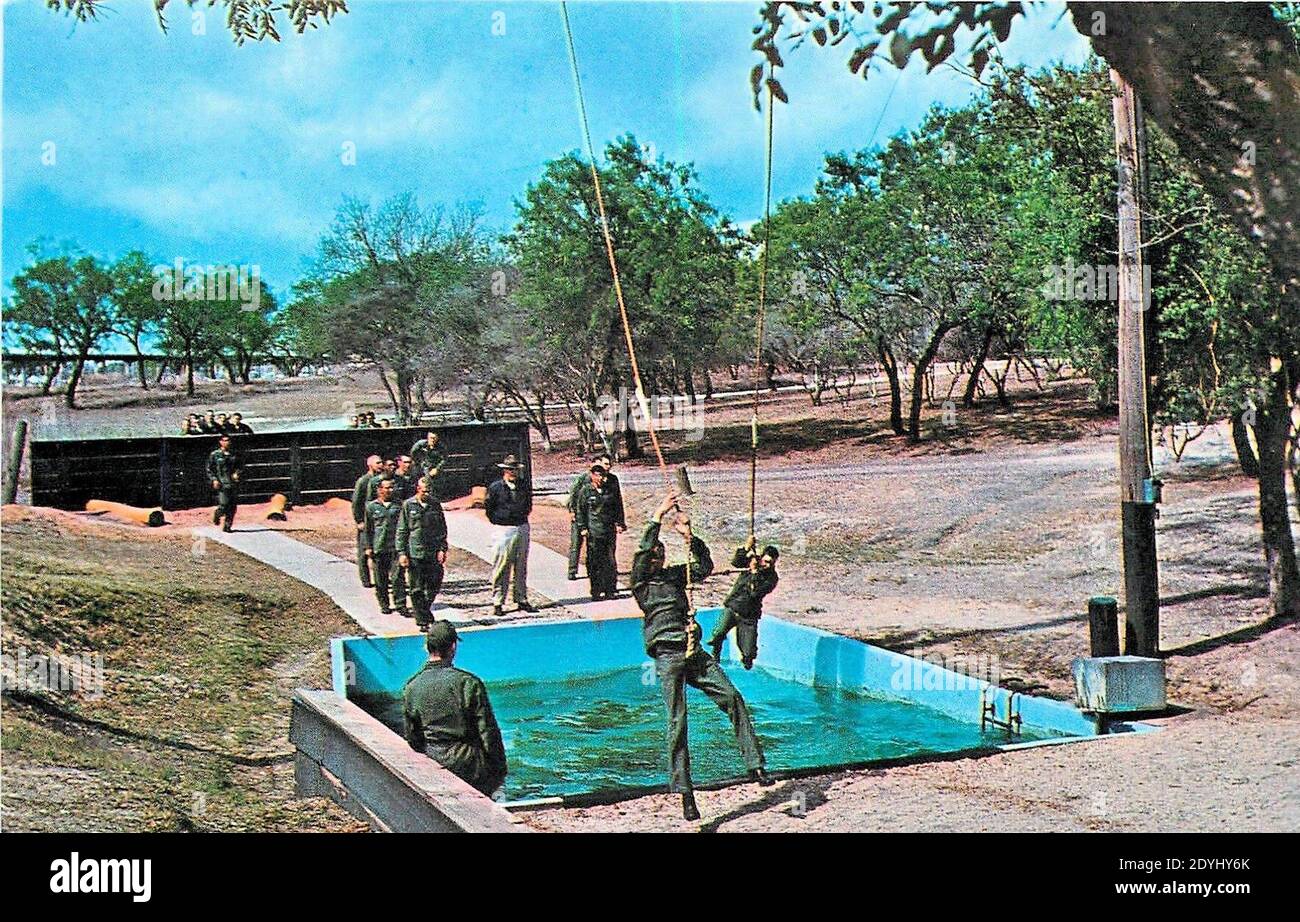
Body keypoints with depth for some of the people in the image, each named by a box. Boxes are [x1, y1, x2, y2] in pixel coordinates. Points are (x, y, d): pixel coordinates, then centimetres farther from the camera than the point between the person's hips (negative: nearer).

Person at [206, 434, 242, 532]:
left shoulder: (233, 453, 11)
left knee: (232, 506, 0)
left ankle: (227, 526, 9)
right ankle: (217, 514, 22)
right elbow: (209, 469, 4)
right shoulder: (215, 455, 1)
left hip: (234, 483, 4)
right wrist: (214, 479, -8)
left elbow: (240, 465, 19)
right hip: (222, 483, -4)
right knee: (224, 505, -12)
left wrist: (237, 473, 0)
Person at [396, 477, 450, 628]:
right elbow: (401, 531, 2)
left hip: (434, 554, 2)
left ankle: (425, 611, 29)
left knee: (434, 587, 4)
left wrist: (442, 549, 1)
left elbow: (442, 529, 11)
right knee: (417, 590, 0)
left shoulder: (435, 505, 7)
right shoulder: (408, 505, 0)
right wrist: (402, 552, -4)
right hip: (414, 554, -2)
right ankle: (422, 620, 7)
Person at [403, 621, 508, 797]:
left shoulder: (411, 687, -2)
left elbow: (412, 739, 5)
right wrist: (500, 767, 0)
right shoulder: (469, 683, -15)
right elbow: (488, 731, -11)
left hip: (435, 763, 5)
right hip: (468, 761, -5)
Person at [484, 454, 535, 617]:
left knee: (521, 567, 10)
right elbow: (488, 507, 3)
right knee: (501, 568, -4)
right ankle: (498, 603, 1)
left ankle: (522, 600, 17)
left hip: (522, 528, 4)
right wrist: (497, 521, 0)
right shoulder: (495, 487, -5)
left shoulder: (524, 486, 8)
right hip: (505, 530, -4)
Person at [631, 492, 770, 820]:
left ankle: (755, 765, -3)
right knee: (677, 722, -8)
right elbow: (642, 552, -9)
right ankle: (684, 793, -5)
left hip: (693, 652, 5)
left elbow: (705, 566, 11)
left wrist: (689, 536, 1)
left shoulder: (675, 574, 20)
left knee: (733, 699, -7)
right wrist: (657, 518, -11)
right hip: (667, 656, -5)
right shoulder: (640, 580, 7)